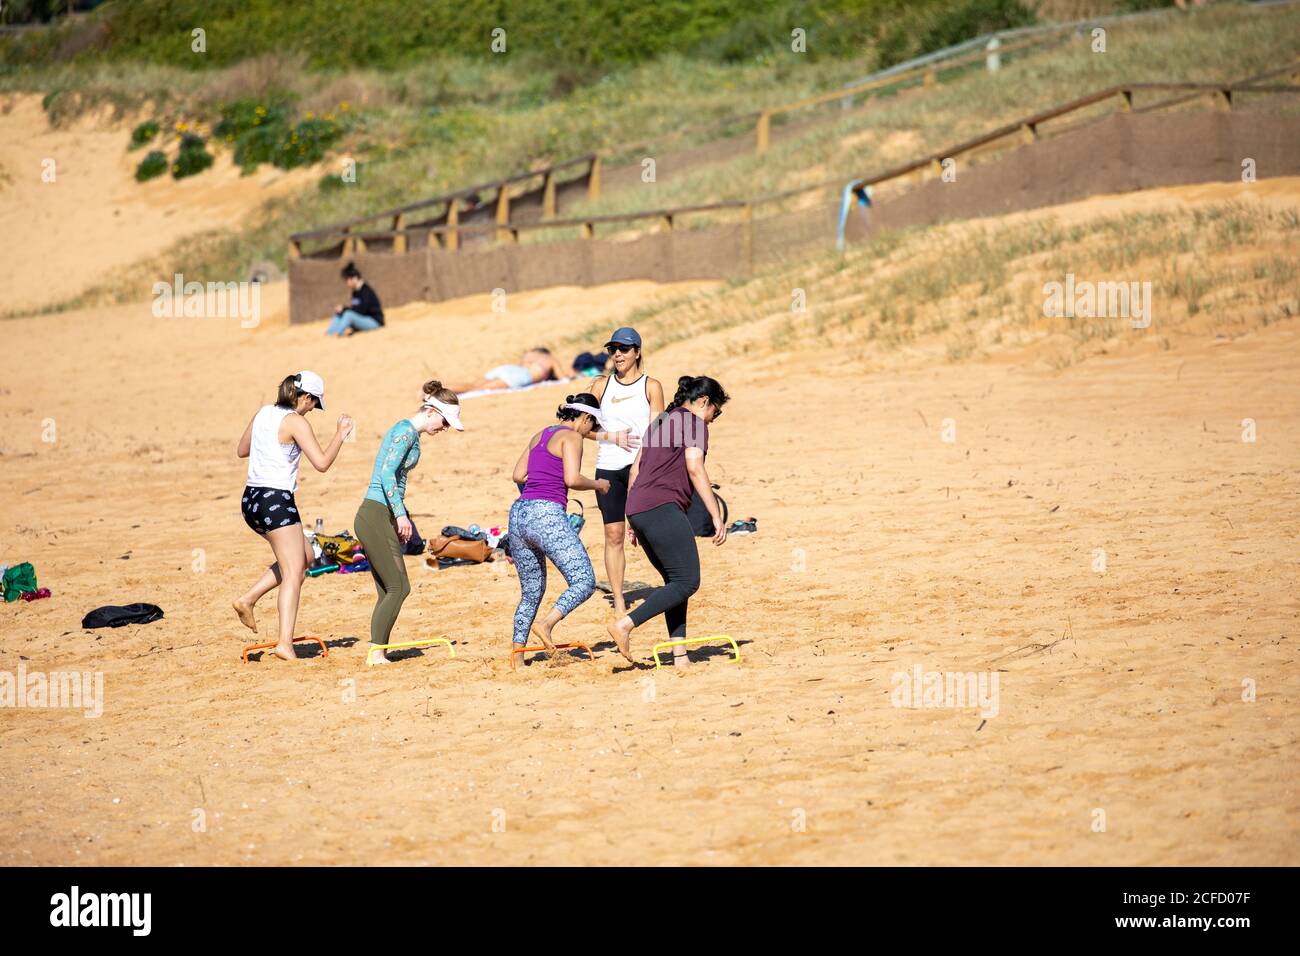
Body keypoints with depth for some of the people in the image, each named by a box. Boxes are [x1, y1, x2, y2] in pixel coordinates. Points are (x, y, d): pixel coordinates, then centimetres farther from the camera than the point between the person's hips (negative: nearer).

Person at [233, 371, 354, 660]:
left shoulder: (263, 413, 11)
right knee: (293, 571, -7)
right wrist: (340, 435, -4)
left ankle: (248, 600, 16)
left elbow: (241, 450, 24)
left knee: (304, 556, 23)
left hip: (251, 499, 9)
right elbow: (322, 463, -16)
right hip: (276, 500, -9)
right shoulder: (296, 422, -11)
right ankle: (285, 642, -18)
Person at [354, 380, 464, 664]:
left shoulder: (407, 431, 19)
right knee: (399, 588, -8)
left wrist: (402, 518, 24)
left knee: (388, 591, 8)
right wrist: (400, 513, -24)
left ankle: (376, 653, 6)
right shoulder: (407, 431, -11)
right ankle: (376, 652, -8)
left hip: (374, 518, 10)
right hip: (376, 516, -10)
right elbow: (387, 474, -21)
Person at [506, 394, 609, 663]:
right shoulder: (571, 437, -1)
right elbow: (572, 480, -12)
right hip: (547, 514, -8)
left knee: (531, 591, 16)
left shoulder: (540, 435, 21)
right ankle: (546, 624, -26)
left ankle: (516, 652, 11)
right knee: (584, 581, -8)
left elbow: (518, 475, 19)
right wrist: (598, 485, 5)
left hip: (519, 513, 8)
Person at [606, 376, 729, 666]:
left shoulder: (659, 423, 26)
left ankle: (679, 655, 5)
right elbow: (694, 469, -13)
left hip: (637, 509, 9)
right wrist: (716, 515, -14)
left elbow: (635, 471, 26)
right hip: (663, 508, -9)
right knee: (687, 582, -8)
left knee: (675, 581, 13)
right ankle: (625, 625, -16)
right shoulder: (693, 422, 0)